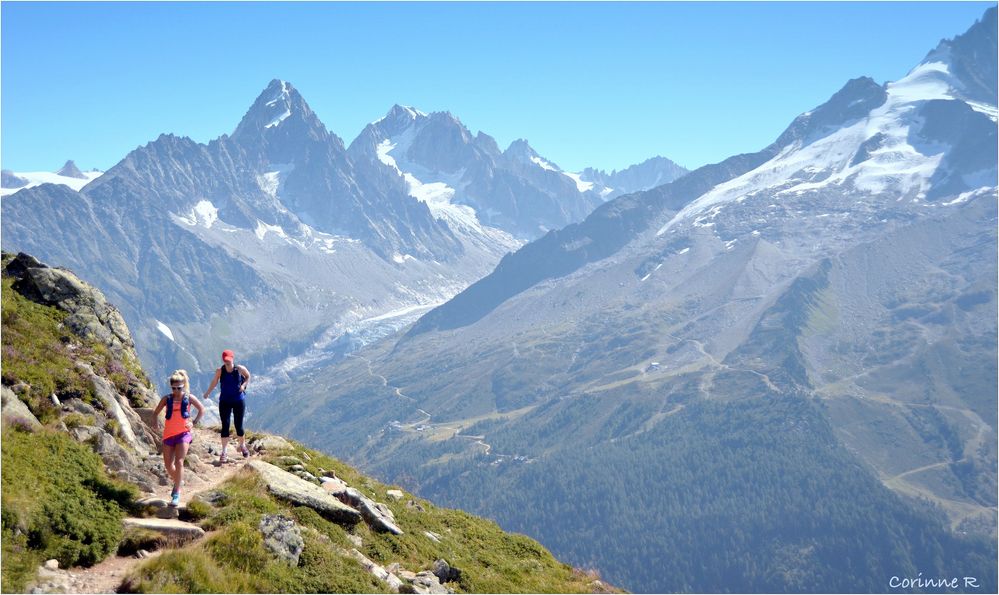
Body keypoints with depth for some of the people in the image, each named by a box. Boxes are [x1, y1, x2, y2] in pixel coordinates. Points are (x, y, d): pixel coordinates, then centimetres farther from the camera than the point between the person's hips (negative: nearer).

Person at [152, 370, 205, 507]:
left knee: (179, 462, -14)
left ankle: (176, 494, -11)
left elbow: (202, 409, 9)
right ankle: (177, 482, 37)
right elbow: (156, 412, 13)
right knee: (168, 464, 7)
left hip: (184, 433, -3)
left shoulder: (188, 398, 0)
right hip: (169, 434, 3)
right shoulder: (167, 399, 3)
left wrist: (194, 423, 1)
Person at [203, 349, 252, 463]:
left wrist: (243, 385, -8)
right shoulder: (220, 371, -8)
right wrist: (207, 393, 5)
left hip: (239, 400, 0)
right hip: (225, 401, 0)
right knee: (225, 426, -3)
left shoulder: (240, 369, -10)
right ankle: (224, 452, 4)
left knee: (239, 426, 5)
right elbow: (214, 382, 7)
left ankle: (242, 446, 31)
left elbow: (248, 376, 7)